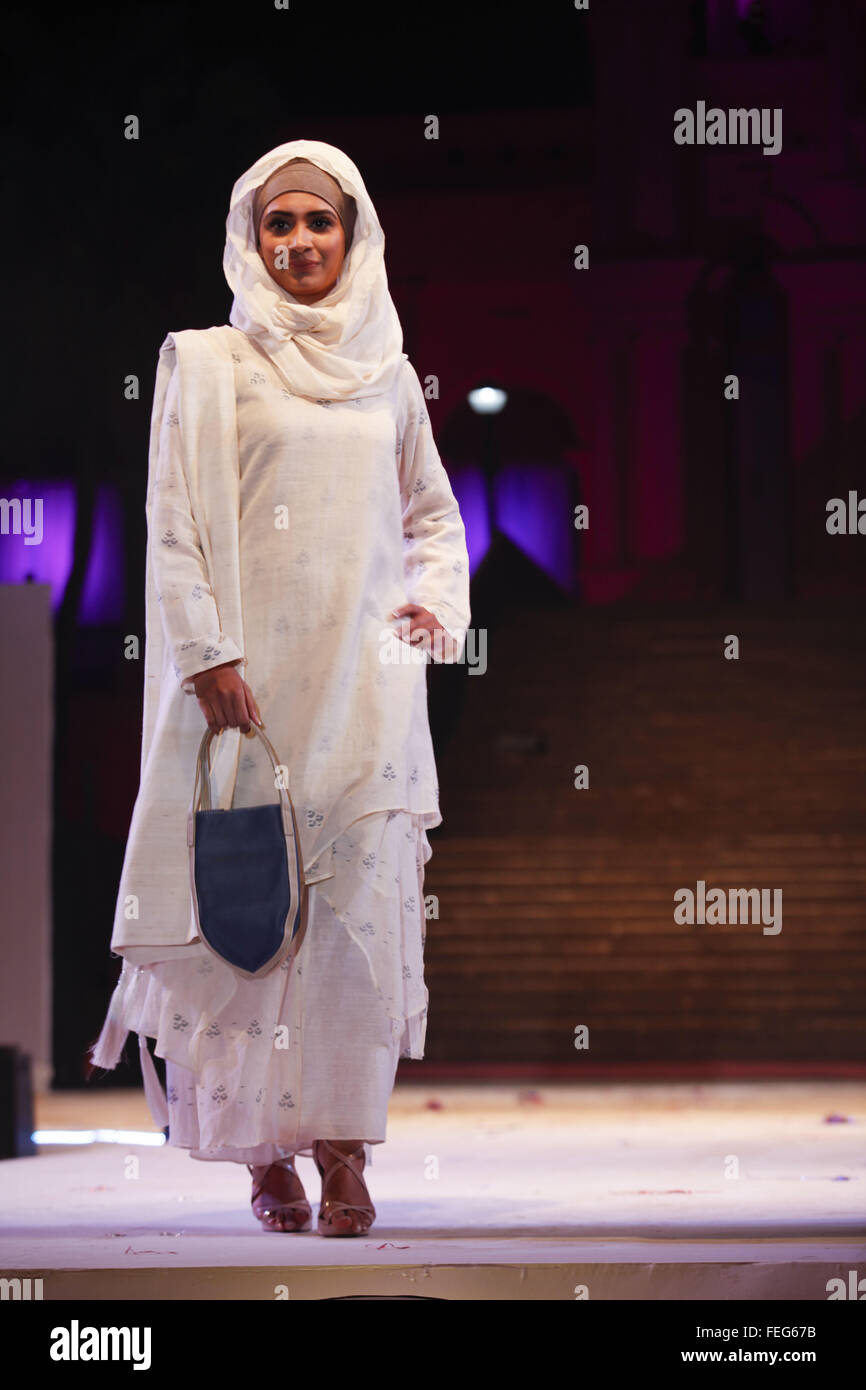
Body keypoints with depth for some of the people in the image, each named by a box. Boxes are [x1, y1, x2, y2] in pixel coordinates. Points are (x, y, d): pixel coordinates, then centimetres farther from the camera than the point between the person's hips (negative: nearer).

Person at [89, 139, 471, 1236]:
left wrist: (436, 603, 7)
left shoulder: (388, 373, 15)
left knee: (361, 903, -6)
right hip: (252, 672, -3)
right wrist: (207, 658, -11)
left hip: (366, 673, 3)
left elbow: (432, 514, 25)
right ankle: (264, 1150, 6)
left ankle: (341, 1142, -2)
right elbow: (175, 526, -2)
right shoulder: (208, 364, 4)